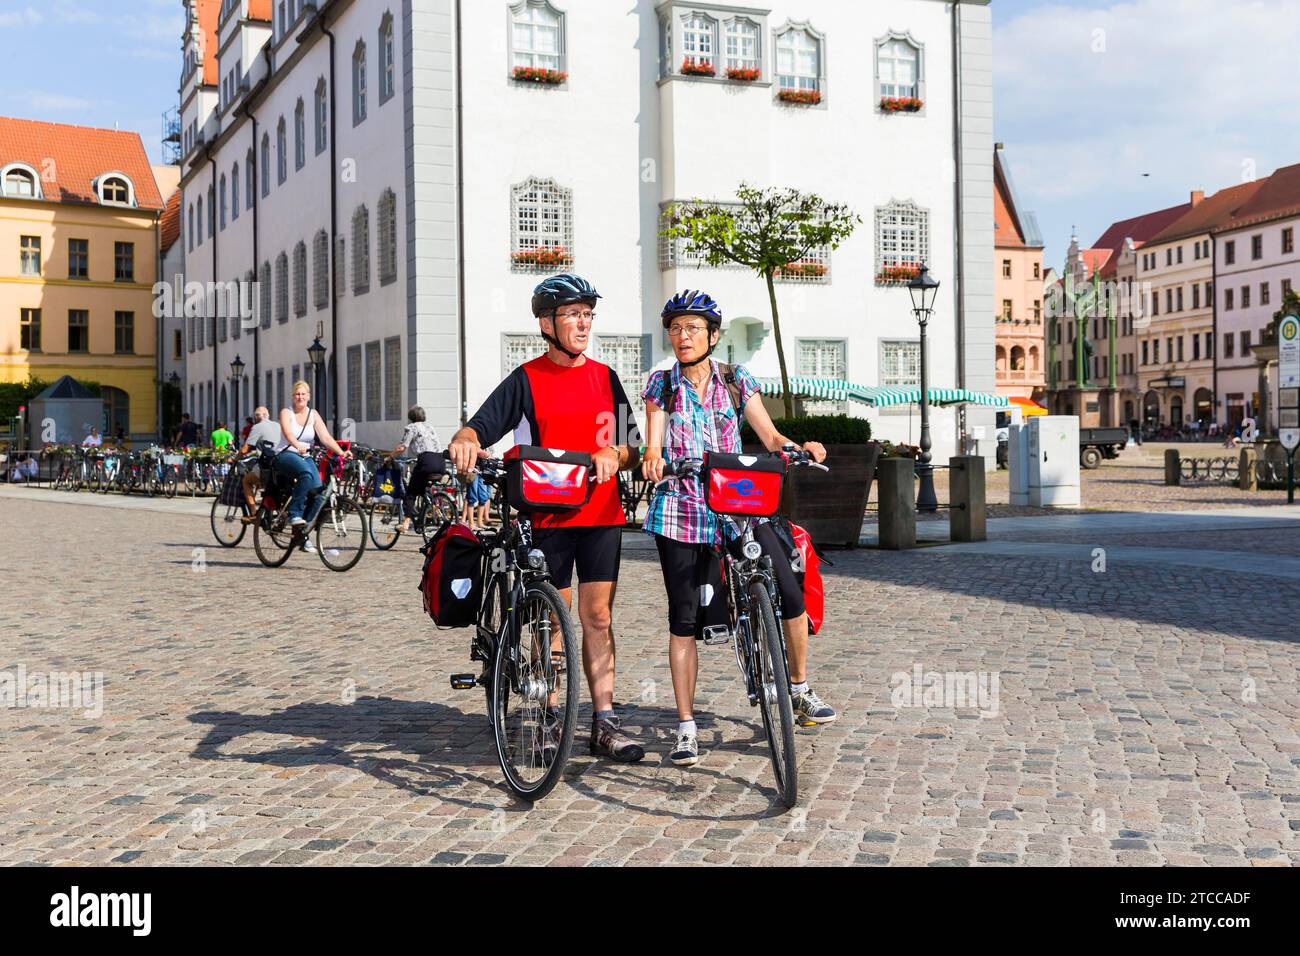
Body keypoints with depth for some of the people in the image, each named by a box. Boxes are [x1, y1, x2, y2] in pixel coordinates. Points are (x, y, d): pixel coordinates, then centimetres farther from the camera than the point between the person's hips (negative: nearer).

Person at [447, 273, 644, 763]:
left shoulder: (605, 378, 11)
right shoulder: (526, 380, 1)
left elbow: (632, 447, 11)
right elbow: (479, 426, -8)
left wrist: (613, 455, -11)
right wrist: (464, 441, -31)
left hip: (601, 515, 3)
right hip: (546, 516, -2)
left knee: (598, 617, 2)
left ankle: (604, 723, 6)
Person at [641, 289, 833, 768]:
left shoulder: (736, 380, 7)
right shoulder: (661, 384, 5)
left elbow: (769, 435, -1)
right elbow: (654, 443, -5)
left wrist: (800, 447, -22)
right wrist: (651, 458, -29)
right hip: (680, 509, -1)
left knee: (791, 594, -9)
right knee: (684, 619, -1)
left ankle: (800, 690, 14)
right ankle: (686, 727, 9)